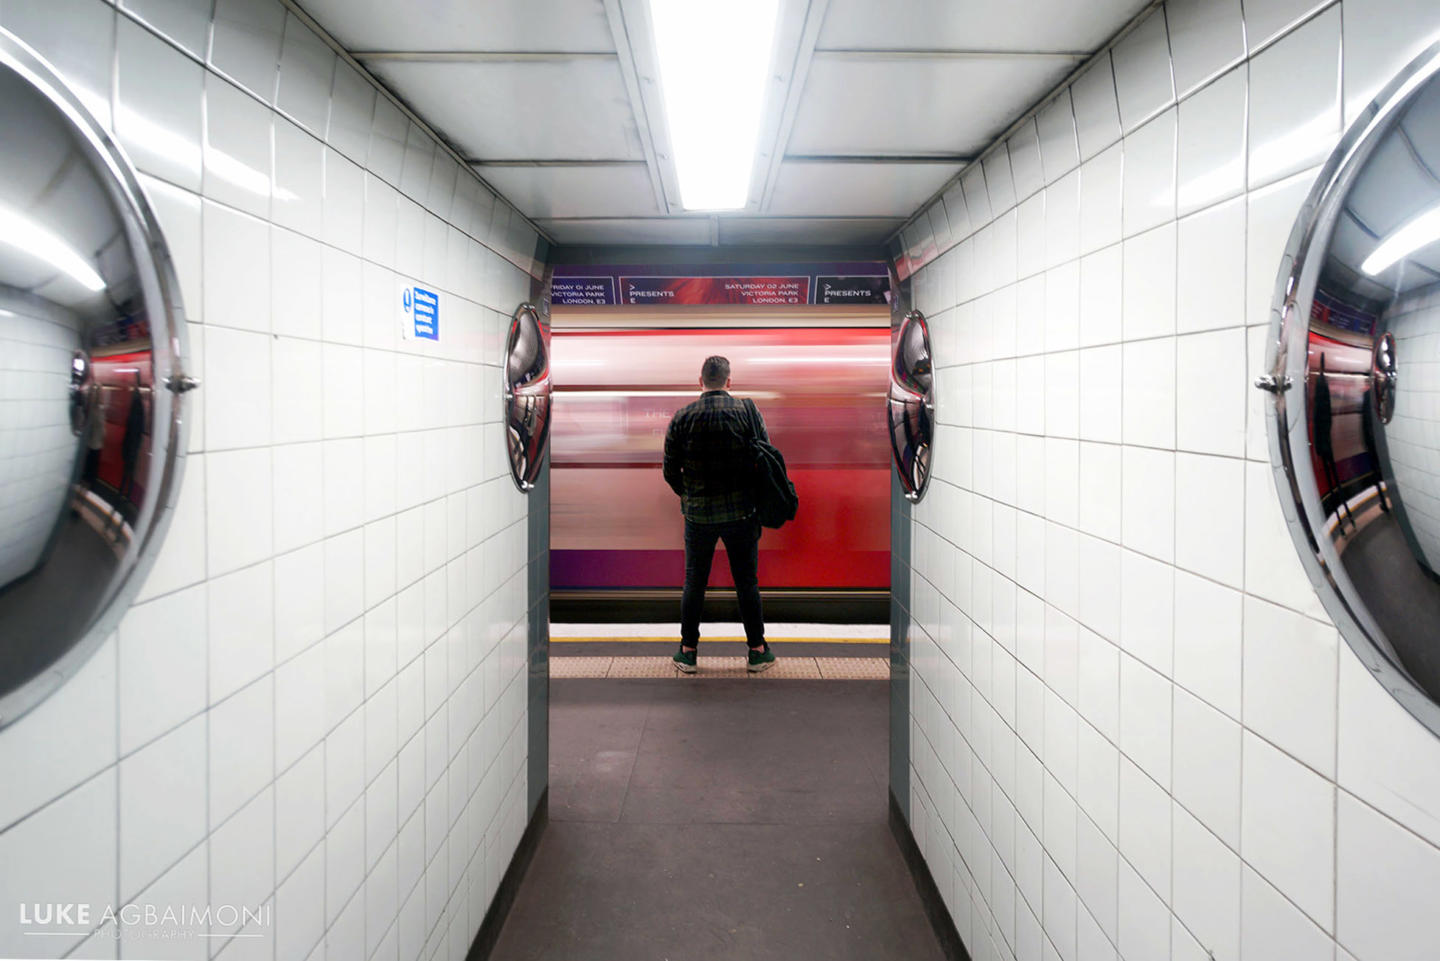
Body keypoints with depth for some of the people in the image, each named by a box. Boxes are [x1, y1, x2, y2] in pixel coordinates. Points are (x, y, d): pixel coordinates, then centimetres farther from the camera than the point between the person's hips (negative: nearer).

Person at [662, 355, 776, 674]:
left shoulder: (682, 417, -3)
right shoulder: (748, 411, -4)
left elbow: (670, 471, 1)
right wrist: (757, 498, 11)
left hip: (698, 514, 0)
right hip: (742, 513, 0)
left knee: (694, 582, 12)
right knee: (747, 582, 10)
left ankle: (688, 651, 18)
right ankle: (757, 651, 17)